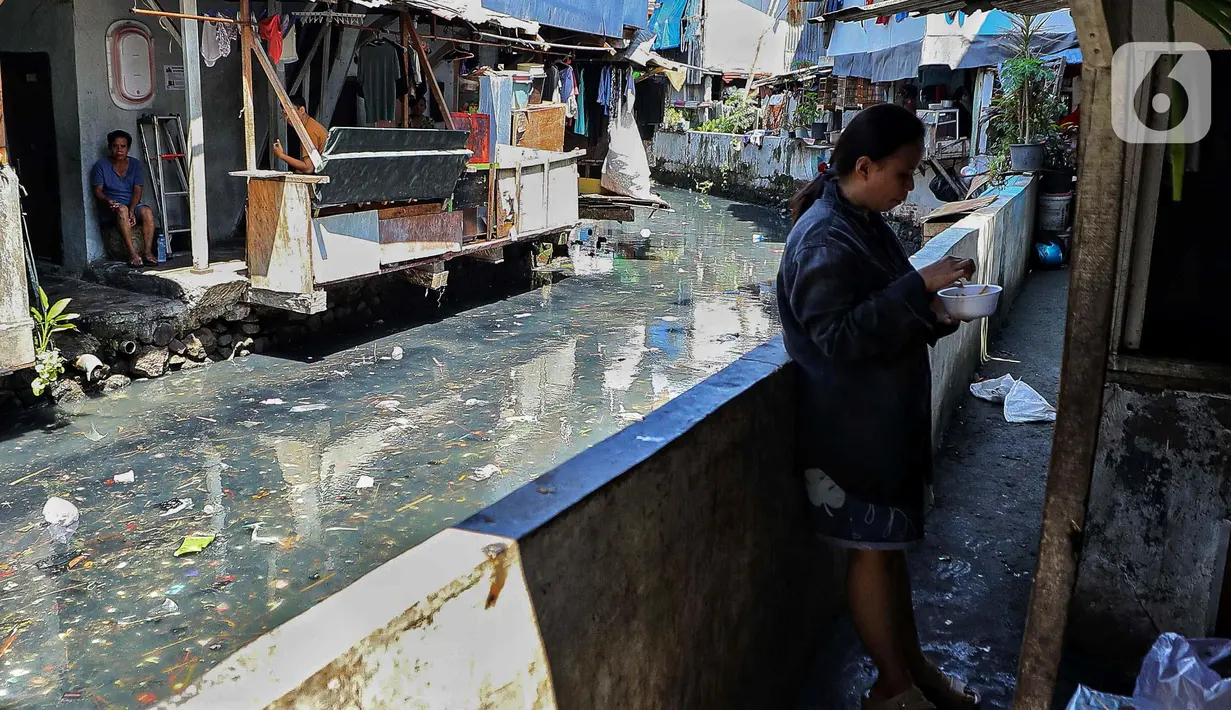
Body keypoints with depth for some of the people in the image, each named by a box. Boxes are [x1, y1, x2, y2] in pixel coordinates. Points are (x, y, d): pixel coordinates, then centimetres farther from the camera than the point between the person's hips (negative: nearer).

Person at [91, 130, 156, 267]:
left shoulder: (135, 164, 7)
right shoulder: (101, 165, 1)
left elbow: (137, 191, -3)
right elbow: (97, 191, -4)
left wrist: (131, 211, -19)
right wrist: (108, 201, -28)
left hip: (133, 206, 2)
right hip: (111, 209, -2)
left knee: (147, 211, -31)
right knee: (122, 209, -37)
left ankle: (147, 252, -35)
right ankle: (132, 254, -44)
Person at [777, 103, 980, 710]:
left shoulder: (866, 223, 9)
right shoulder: (824, 238, -20)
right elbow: (838, 335, -27)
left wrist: (939, 310, 0)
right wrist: (920, 285, -27)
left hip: (888, 416, 9)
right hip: (852, 426, -9)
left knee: (892, 542, 18)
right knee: (873, 551, 5)